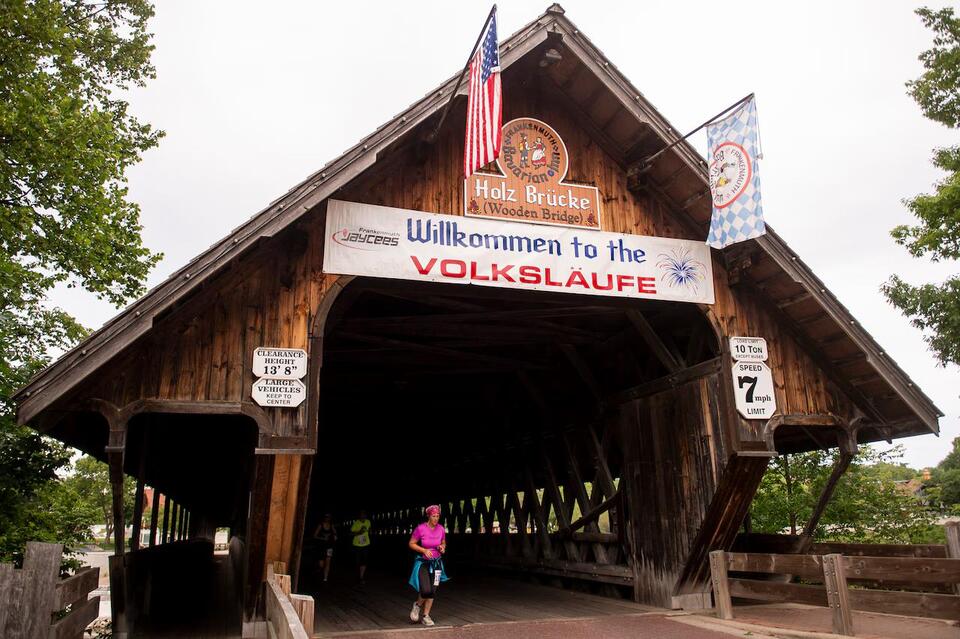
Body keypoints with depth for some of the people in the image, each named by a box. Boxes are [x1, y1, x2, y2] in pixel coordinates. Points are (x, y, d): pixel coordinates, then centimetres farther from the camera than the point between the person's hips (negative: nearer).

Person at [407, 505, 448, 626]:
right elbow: (411, 544, -7)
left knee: (432, 591, 6)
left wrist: (442, 548, -9)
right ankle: (418, 604, 16)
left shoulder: (441, 529, -4)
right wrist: (424, 550, -19)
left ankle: (425, 616, 23)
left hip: (436, 563, 4)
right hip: (423, 562, -4)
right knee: (426, 590, -17)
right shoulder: (420, 528, -16)